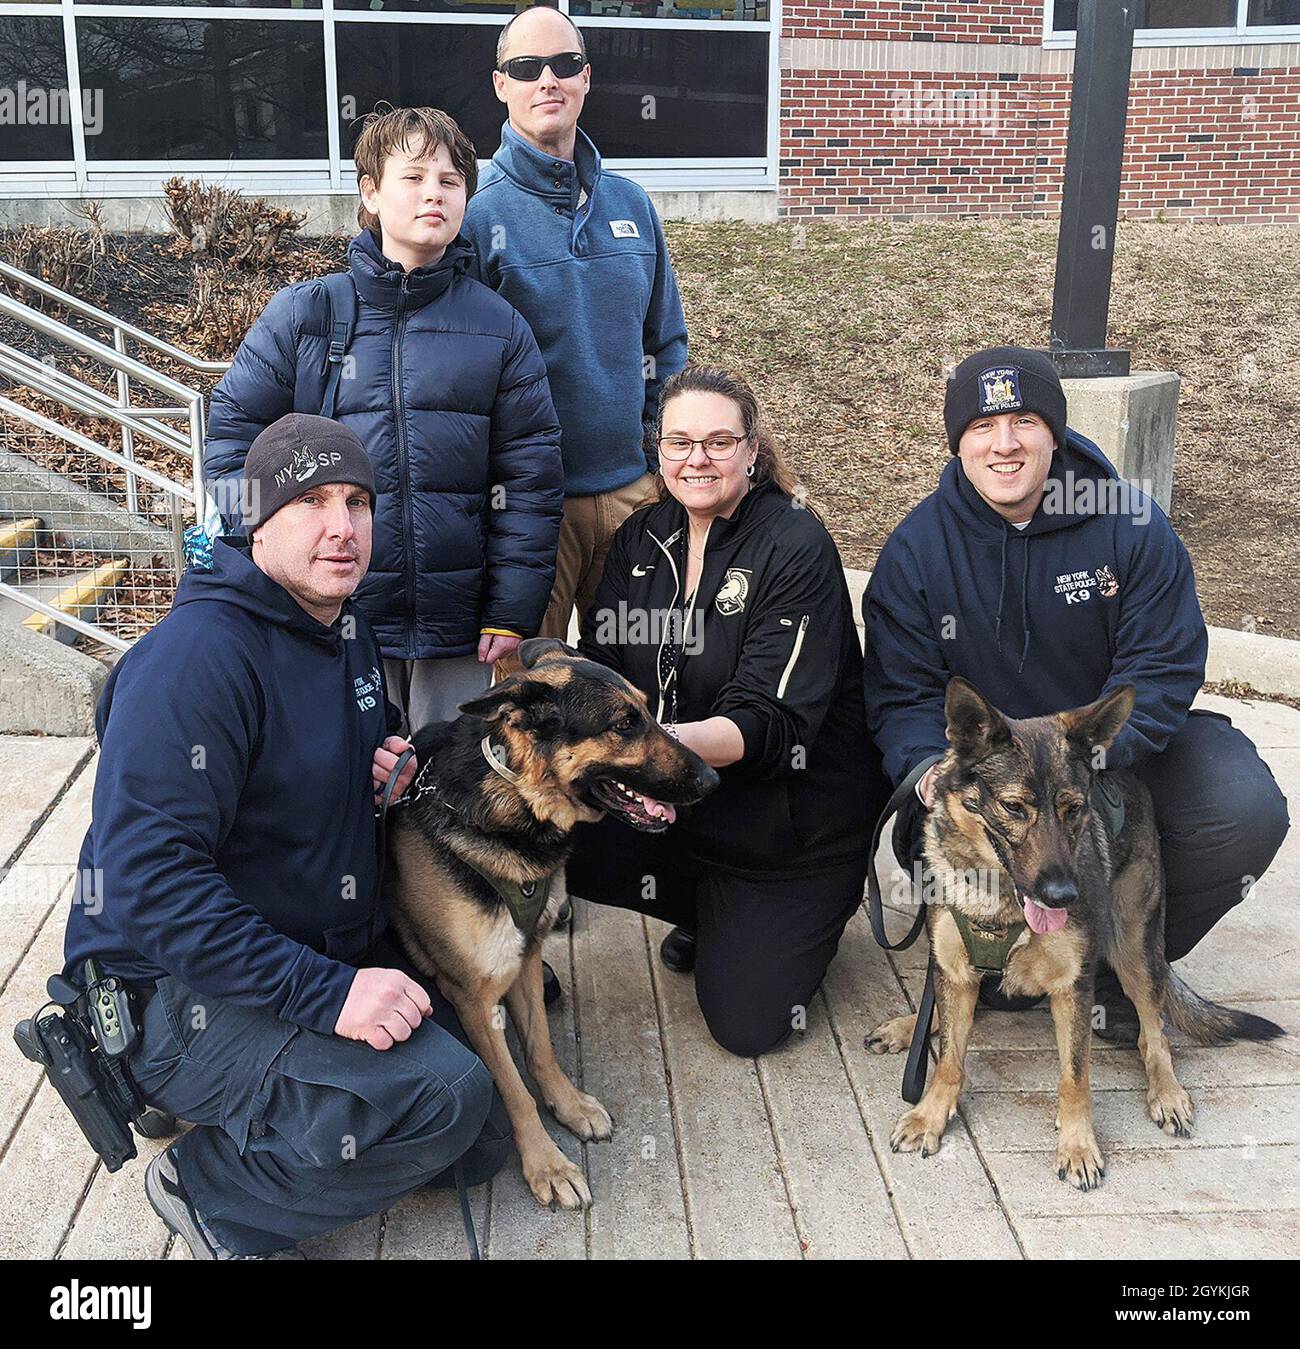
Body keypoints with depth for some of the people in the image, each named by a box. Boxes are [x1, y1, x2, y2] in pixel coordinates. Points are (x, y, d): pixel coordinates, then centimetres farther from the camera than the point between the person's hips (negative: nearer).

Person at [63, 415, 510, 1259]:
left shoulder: (347, 628, 7)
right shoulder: (199, 655, -22)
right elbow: (147, 876, -29)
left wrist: (387, 770, 0)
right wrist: (325, 992, -33)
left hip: (337, 952, 9)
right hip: (184, 990, -9)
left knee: (482, 1140, 6)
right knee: (441, 1094, -29)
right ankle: (213, 1189, -5)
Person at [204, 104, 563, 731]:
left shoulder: (498, 326, 4)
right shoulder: (301, 315, 1)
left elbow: (531, 477, 2)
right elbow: (232, 436, 5)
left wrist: (512, 613, -3)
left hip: (458, 628, 1)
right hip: (336, 618, -1)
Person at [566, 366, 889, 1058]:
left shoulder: (797, 547, -20)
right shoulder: (641, 538, 0)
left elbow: (770, 723, -26)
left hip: (788, 815, -5)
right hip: (676, 796, 6)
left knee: (747, 1024, -7)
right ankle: (706, 911, 9)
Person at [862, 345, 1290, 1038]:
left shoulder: (1131, 524, -10)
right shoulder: (915, 549, -7)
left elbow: (1164, 667, -13)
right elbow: (903, 694, -7)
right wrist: (928, 770, -31)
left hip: (1119, 738, 1)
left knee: (1247, 812, -23)